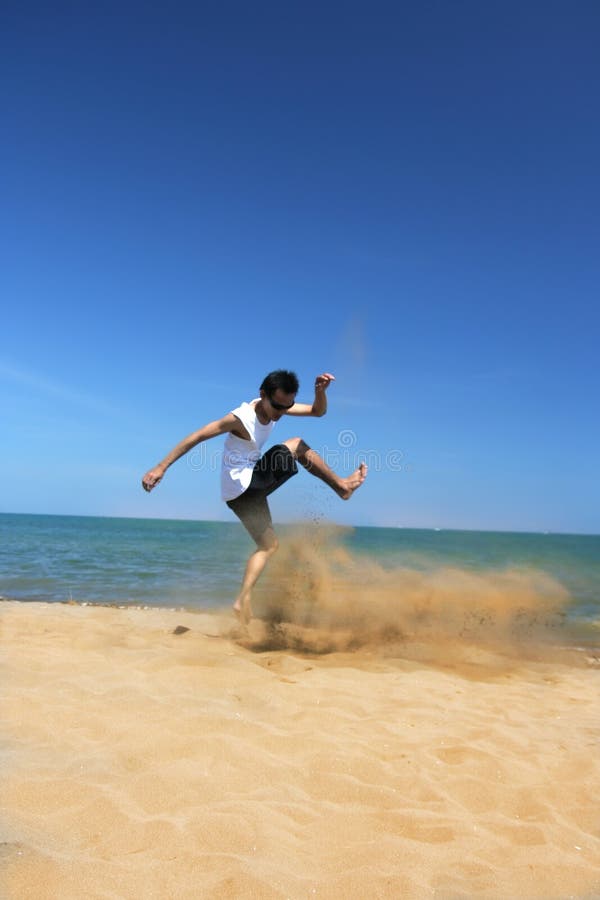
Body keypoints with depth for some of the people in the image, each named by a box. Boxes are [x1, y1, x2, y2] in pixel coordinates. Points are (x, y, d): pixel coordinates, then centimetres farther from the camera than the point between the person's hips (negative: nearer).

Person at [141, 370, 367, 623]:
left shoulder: (276, 405, 2)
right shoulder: (241, 418, -21)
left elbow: (318, 411, 6)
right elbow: (197, 436, -22)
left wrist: (321, 391, -17)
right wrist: (161, 467, -24)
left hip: (250, 486, 9)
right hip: (244, 486, -9)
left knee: (268, 545, 12)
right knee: (296, 445, -3)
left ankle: (243, 600, 11)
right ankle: (341, 485, 7)